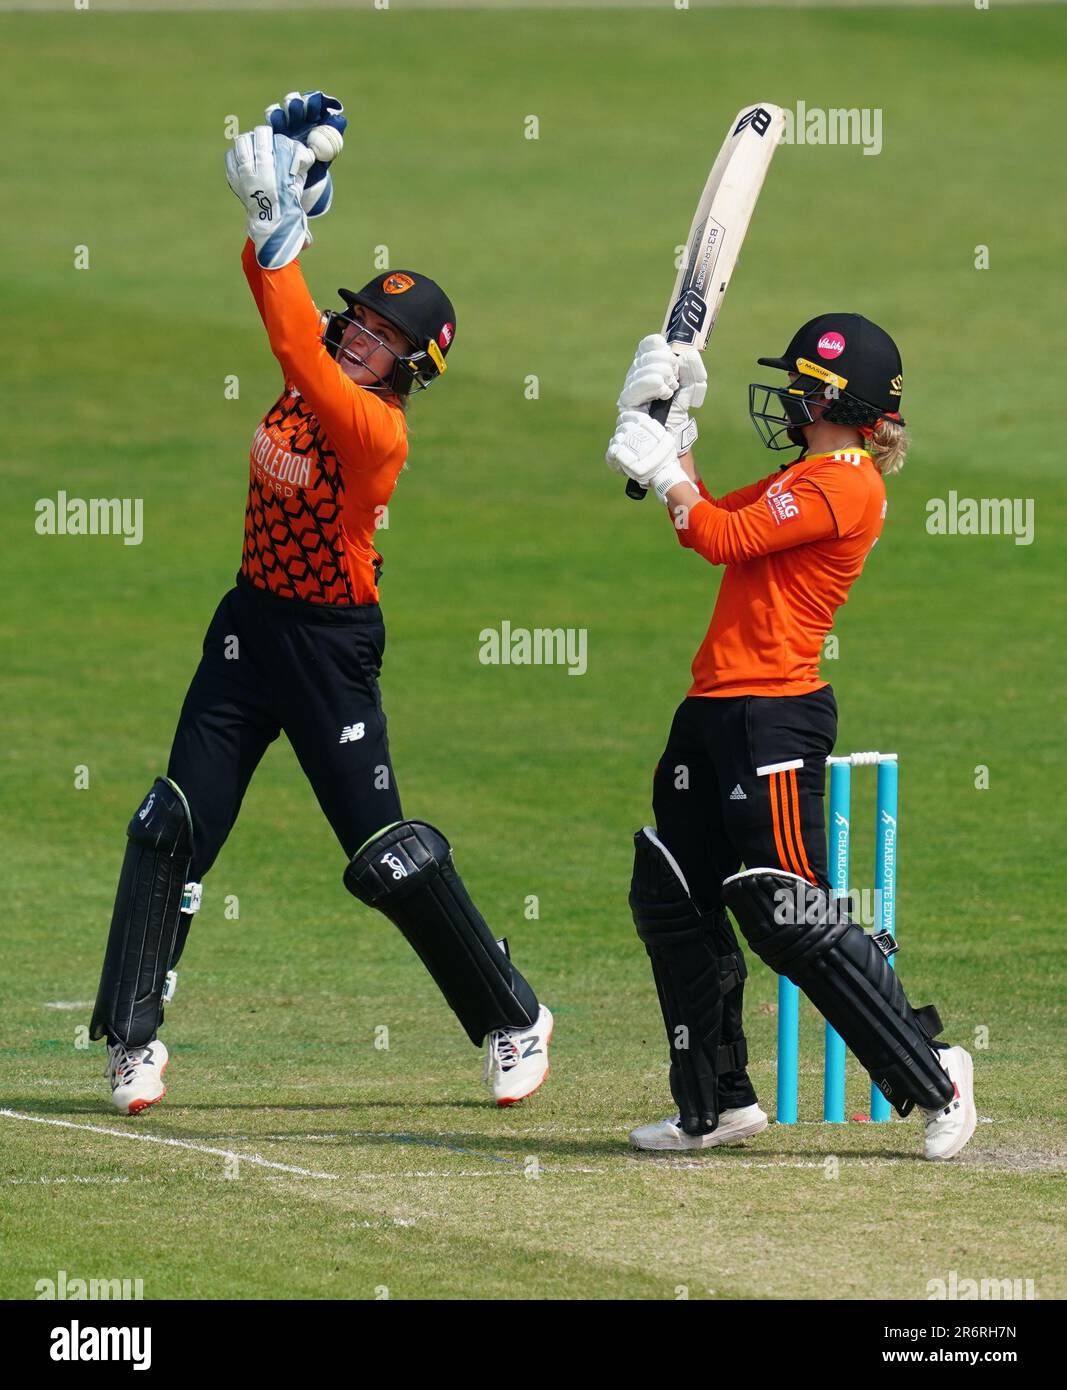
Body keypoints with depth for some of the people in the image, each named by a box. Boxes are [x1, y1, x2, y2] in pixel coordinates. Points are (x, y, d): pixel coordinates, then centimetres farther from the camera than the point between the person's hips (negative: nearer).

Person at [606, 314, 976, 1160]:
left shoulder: (842, 485, -14)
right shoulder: (810, 479, 17)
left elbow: (721, 538, -19)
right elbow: (714, 518, 24)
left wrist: (660, 464, -6)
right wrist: (670, 423, 17)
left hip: (773, 715, -11)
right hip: (716, 709, 11)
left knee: (787, 916, -12)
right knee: (670, 899, 13)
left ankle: (933, 1080, -4)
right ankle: (717, 1105, 20)